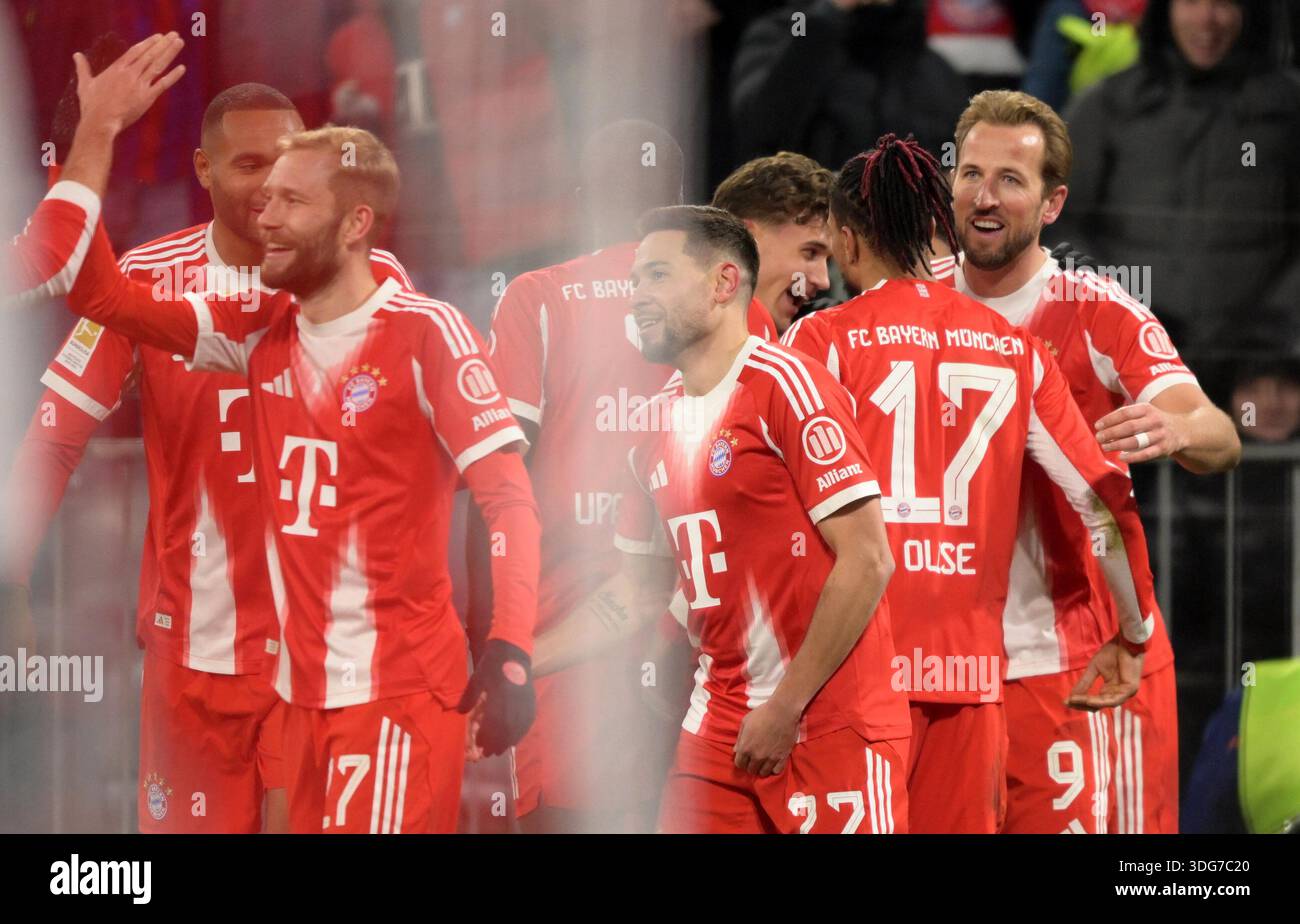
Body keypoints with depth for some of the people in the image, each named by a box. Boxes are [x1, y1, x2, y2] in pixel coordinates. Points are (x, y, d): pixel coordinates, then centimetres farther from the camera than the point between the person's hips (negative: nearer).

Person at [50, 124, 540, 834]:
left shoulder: (426, 335, -10)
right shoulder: (263, 332, 9)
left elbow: (509, 501, -13)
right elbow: (105, 298, 8)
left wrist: (510, 654, -24)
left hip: (399, 686, -7)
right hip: (306, 687, 7)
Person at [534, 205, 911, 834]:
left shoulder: (784, 383, -10)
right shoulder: (660, 422, 13)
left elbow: (866, 561, -15)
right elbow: (636, 593, 21)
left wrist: (785, 710, -15)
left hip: (830, 727, -7)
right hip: (719, 728, 7)